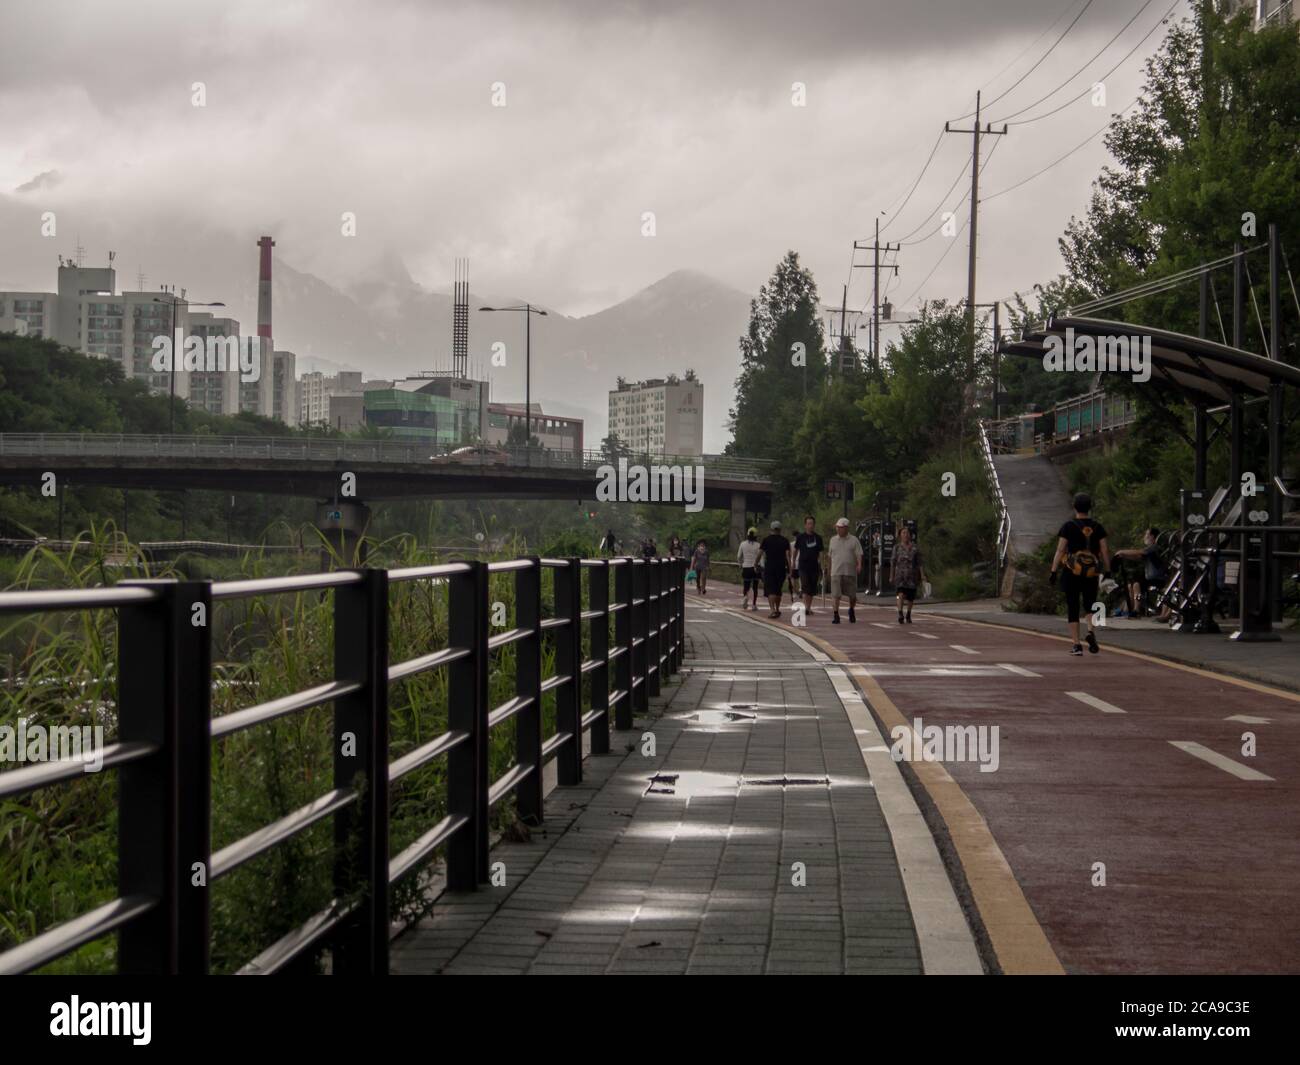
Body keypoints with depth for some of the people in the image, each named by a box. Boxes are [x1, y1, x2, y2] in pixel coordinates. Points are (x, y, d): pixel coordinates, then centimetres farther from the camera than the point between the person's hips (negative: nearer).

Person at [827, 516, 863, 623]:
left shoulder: (854, 540, 2)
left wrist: (859, 564, -23)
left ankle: (851, 611, 34)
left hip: (850, 572, -1)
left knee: (852, 595, 8)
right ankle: (835, 616, -9)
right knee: (835, 595, -9)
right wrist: (830, 569, 20)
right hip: (836, 573, 1)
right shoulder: (833, 540, 12)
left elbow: (859, 554, -6)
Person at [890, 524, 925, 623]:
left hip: (912, 575, 1)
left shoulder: (915, 548, 1)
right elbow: (893, 562, 6)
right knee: (901, 594, -20)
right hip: (900, 574, -1)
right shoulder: (897, 547, 3)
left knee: (910, 597, 10)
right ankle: (900, 615, -26)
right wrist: (891, 575, 6)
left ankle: (908, 615, 30)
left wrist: (922, 576, -5)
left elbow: (919, 563, 0)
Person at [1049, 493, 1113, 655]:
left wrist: (1053, 572, -8)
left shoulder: (1068, 526, -4)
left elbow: (1060, 550, -9)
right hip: (1091, 573, 2)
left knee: (1072, 607, 5)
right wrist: (1108, 572, 8)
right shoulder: (1097, 527, 3)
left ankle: (1076, 645, 1)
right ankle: (1091, 631, -12)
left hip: (1072, 571, -2)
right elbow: (1105, 550, 1)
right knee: (1090, 605, 16)